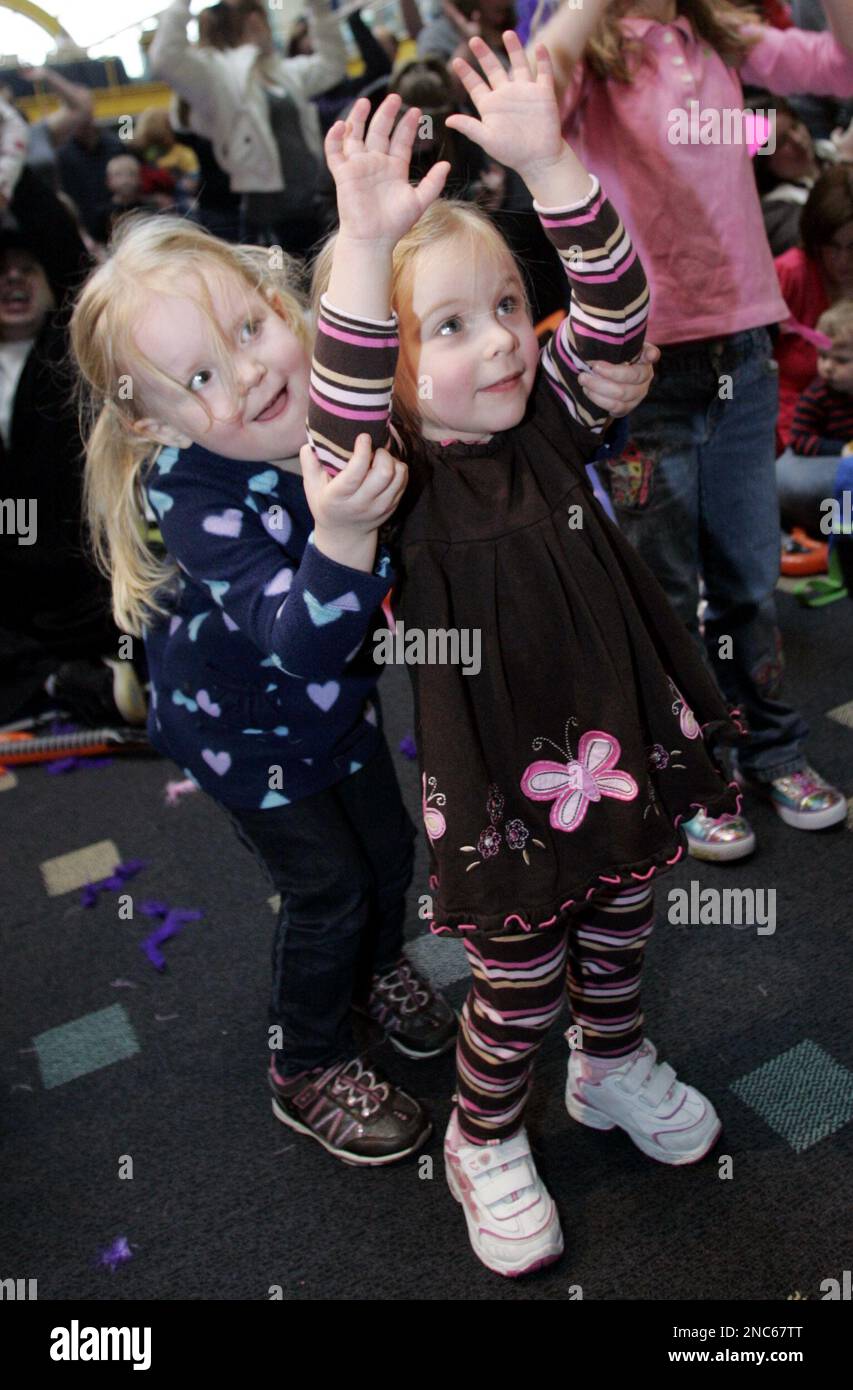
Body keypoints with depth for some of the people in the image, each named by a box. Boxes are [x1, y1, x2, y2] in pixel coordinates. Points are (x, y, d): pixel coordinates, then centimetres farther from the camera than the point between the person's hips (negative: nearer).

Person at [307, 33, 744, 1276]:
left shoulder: (553, 418, -2)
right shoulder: (392, 484, -16)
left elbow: (615, 309, -13)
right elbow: (344, 408, -36)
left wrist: (549, 164, -23)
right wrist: (366, 244, -46)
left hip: (620, 753, 5)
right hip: (503, 790, -5)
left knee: (617, 940, 26)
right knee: (520, 992, 13)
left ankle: (616, 1071, 57)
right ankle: (484, 1144, 43)